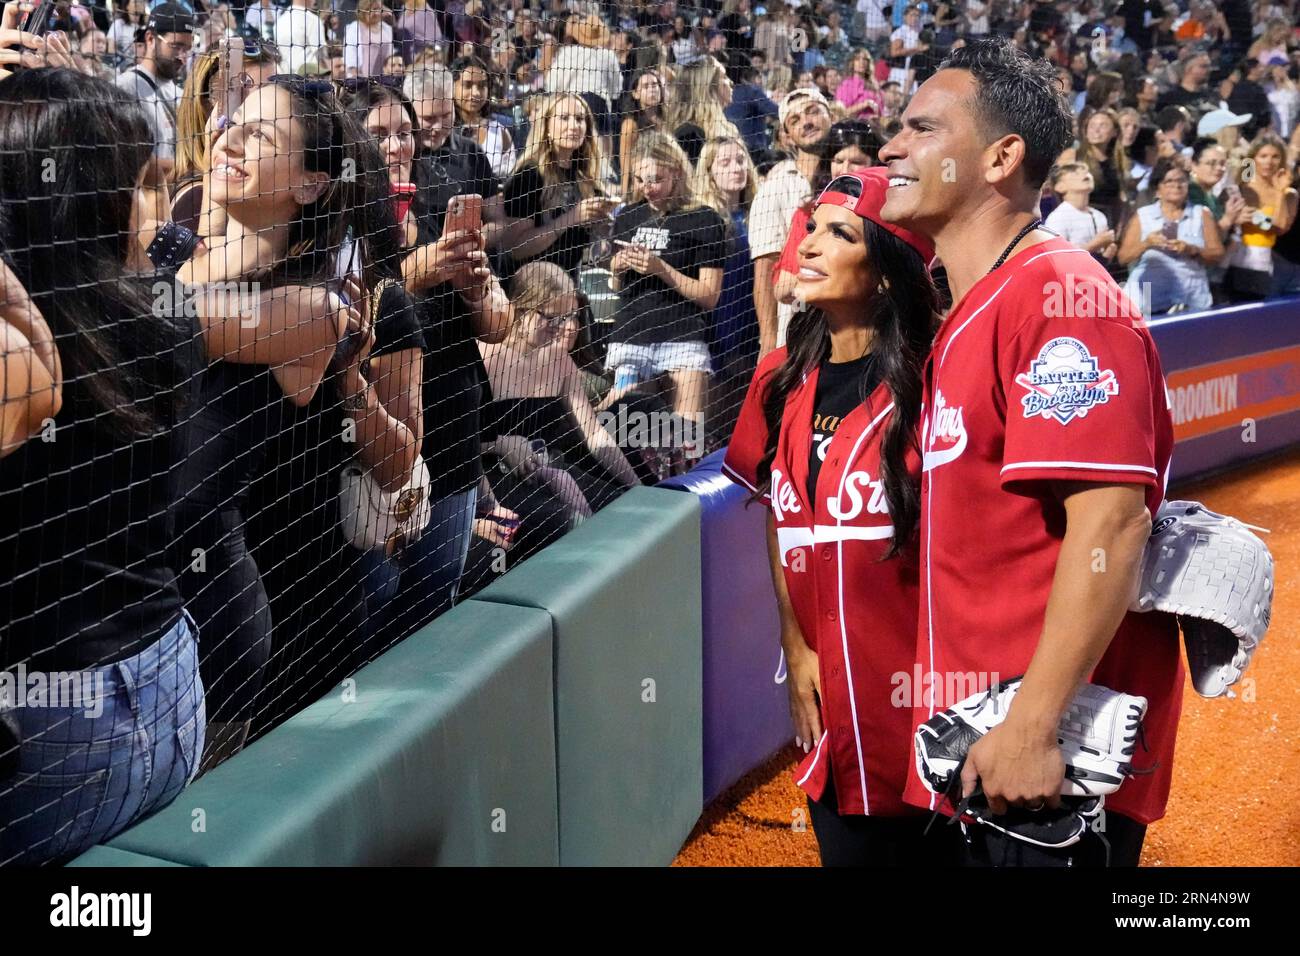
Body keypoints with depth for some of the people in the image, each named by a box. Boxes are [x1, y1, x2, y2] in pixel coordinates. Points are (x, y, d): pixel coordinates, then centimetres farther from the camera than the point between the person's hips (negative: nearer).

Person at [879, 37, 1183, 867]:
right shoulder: (968, 316, 13)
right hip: (979, 738, 9)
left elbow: (1110, 525, -24)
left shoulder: (1057, 295, -16)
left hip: (1044, 758, -9)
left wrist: (1034, 727, -25)